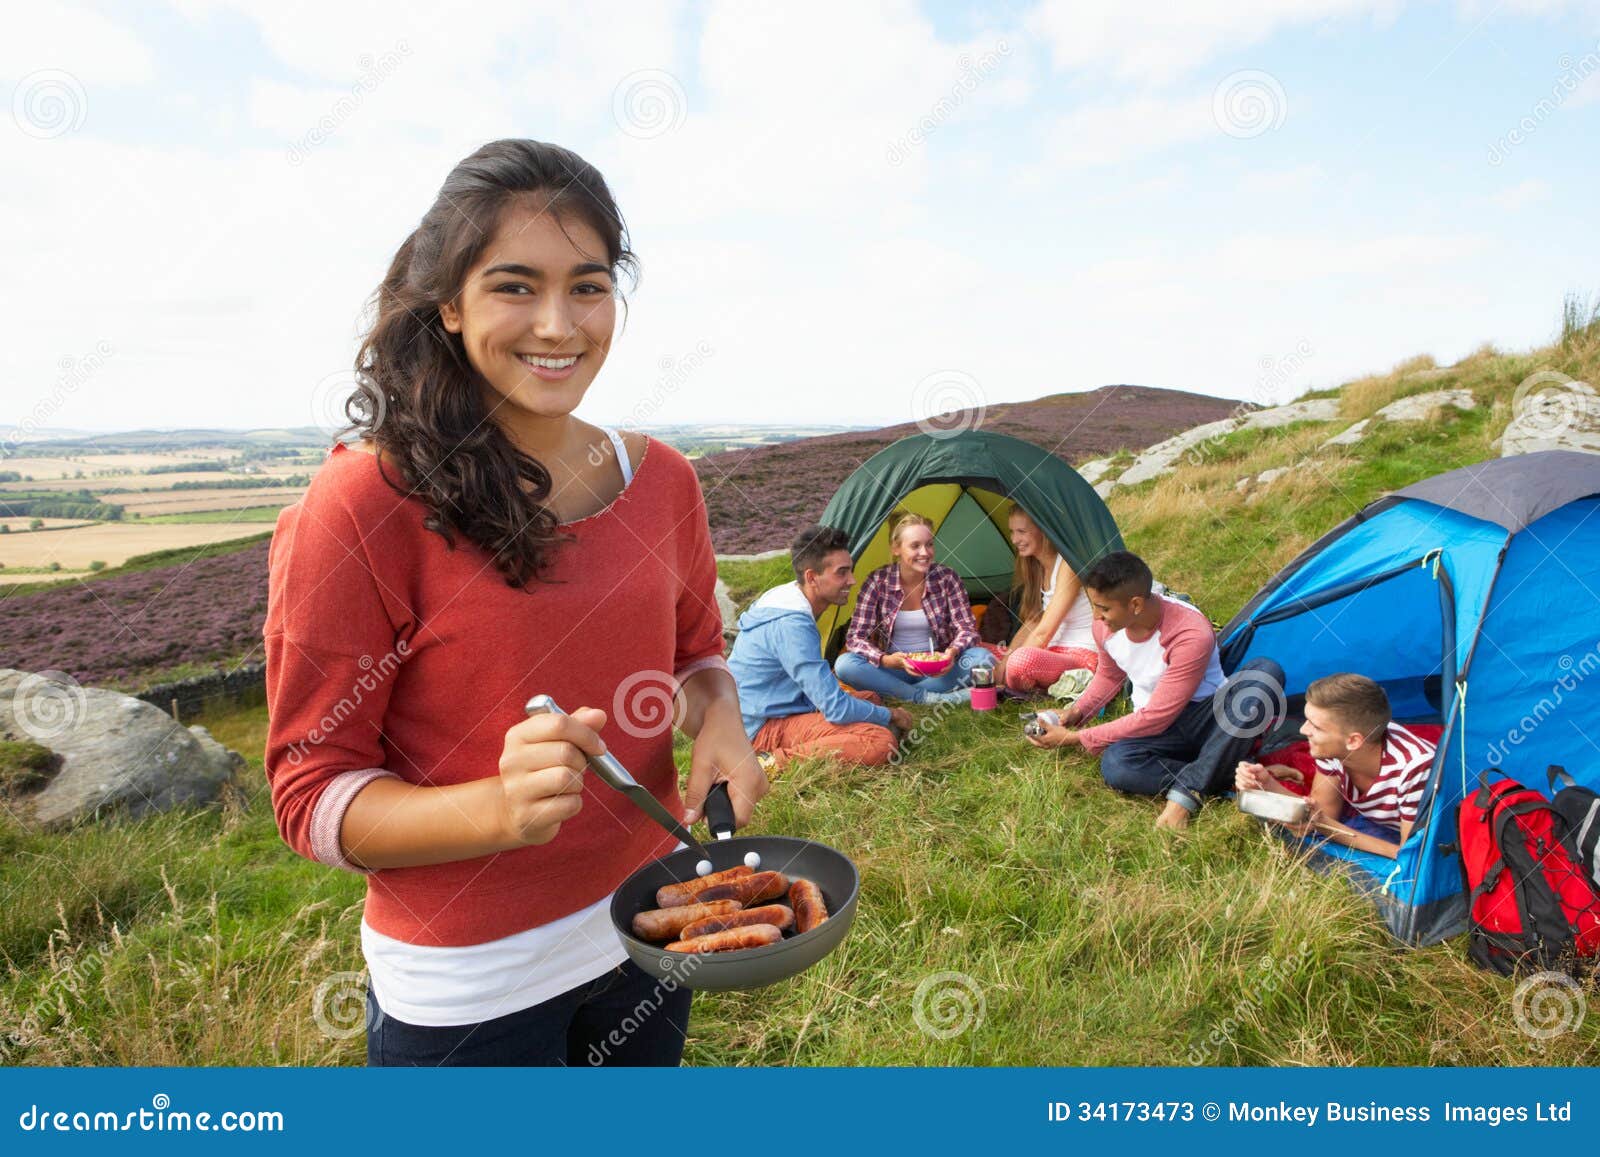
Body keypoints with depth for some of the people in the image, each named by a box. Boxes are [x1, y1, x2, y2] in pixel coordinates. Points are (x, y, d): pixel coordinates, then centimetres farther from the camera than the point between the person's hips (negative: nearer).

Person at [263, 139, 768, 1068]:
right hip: (467, 988, -5)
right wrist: (502, 808, -31)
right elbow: (312, 793, -13)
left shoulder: (662, 479, -5)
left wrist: (720, 722, -12)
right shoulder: (364, 504, -19)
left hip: (649, 930, 5)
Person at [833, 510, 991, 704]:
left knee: (982, 658, -27)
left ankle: (894, 692, -23)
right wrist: (885, 660, -31)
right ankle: (928, 697, -28)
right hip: (893, 669, -1)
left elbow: (968, 629, -6)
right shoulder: (877, 581, -10)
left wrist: (953, 652, -29)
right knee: (844, 665, -29)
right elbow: (855, 637, -12)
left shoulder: (947, 578, -7)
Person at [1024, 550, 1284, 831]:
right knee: (1114, 765, -33)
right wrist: (1077, 711, -3)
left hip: (1206, 719, -2)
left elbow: (1154, 718, -25)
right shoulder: (1105, 627, -9)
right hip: (1159, 731, 3)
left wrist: (1076, 739, -21)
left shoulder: (1191, 635, -28)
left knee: (1266, 672, -36)